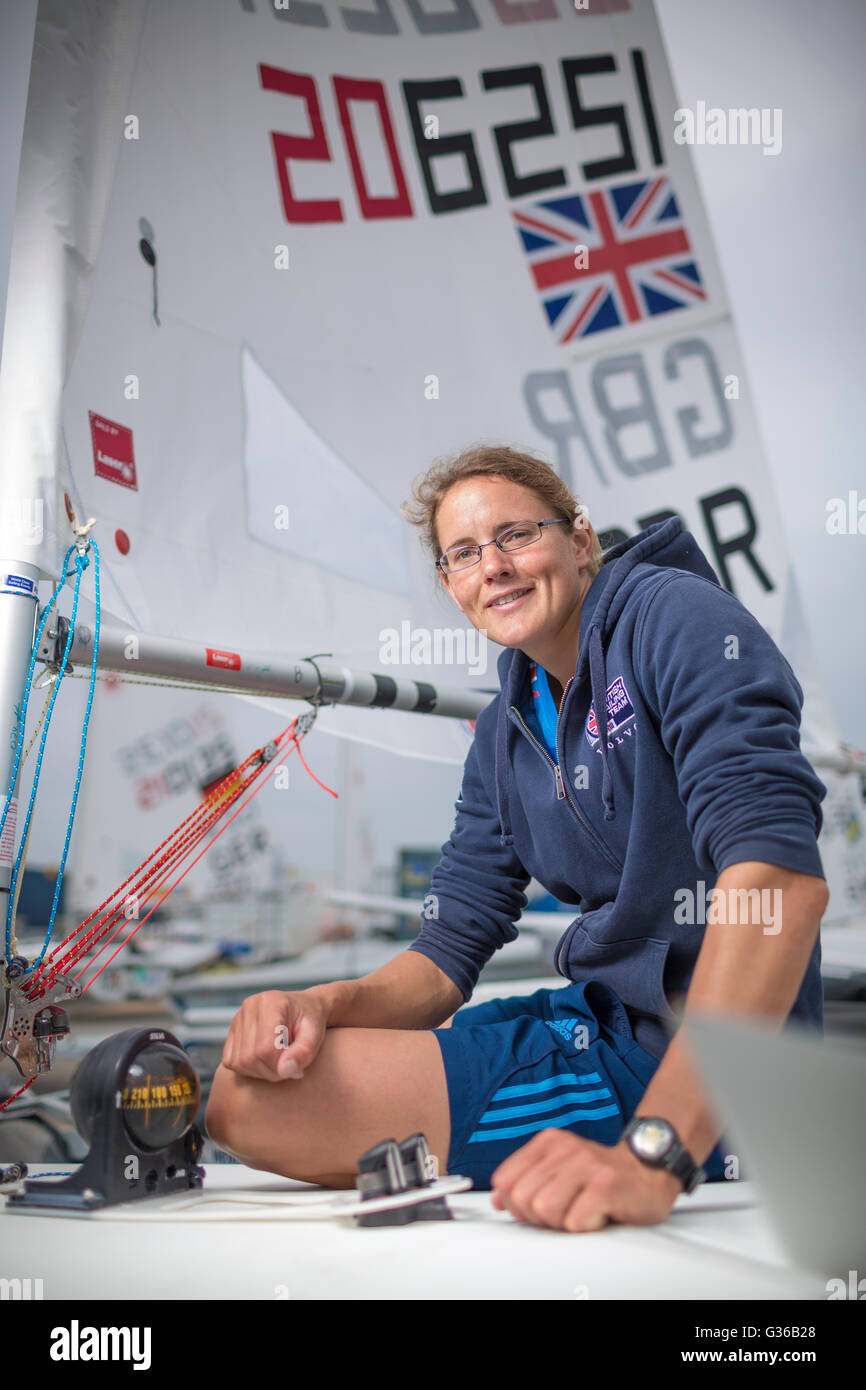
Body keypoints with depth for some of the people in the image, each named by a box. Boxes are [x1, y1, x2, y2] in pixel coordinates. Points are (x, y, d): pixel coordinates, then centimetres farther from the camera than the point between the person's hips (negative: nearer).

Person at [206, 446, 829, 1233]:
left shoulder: (675, 617, -12)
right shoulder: (504, 736, 12)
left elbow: (781, 874, -27)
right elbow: (452, 948, 10)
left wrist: (653, 1152, -34)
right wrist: (323, 1005, -13)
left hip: (701, 1077, -8)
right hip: (596, 1026, 8)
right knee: (248, 1093, 2)